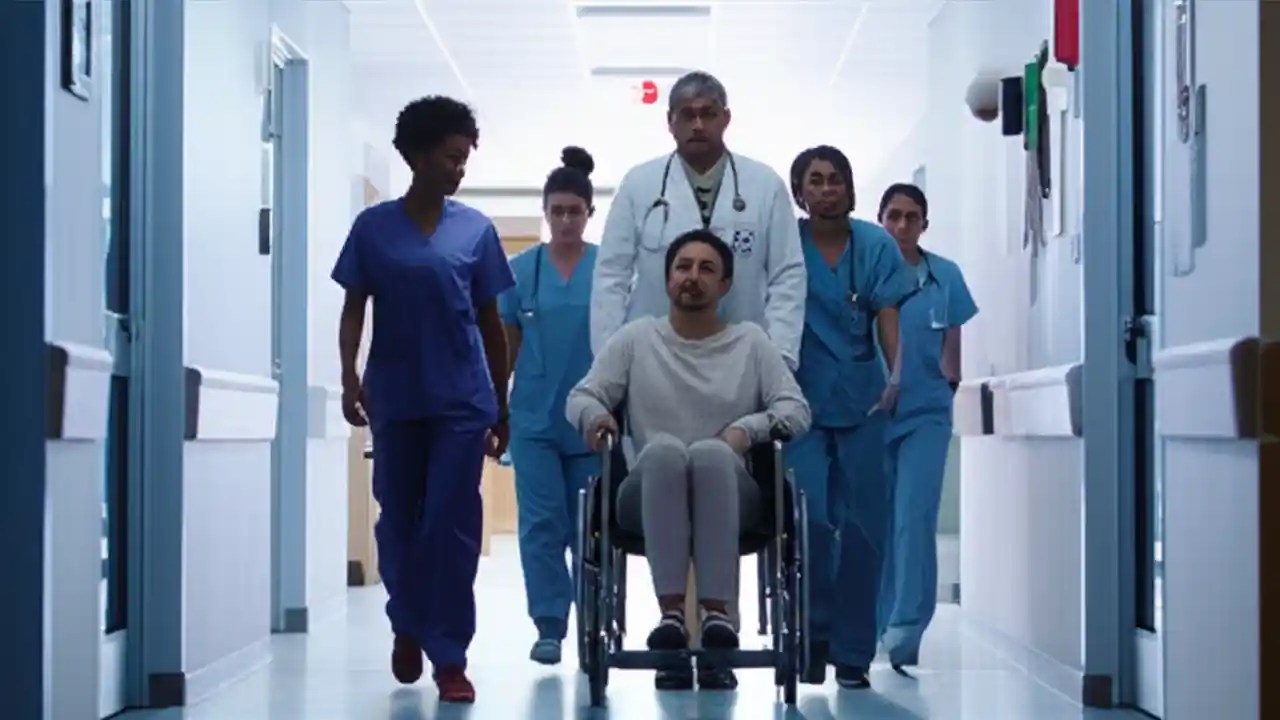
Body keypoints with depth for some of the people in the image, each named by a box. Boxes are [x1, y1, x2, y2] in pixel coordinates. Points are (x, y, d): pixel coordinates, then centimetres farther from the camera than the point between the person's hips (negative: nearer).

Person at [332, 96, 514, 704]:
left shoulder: (476, 229, 3)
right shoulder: (374, 226, 2)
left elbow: (490, 321, 7)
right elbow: (354, 310, 4)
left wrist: (501, 405, 9)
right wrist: (350, 379, -10)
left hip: (462, 399, 0)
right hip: (395, 397, 1)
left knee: (452, 523, -4)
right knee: (398, 517, 11)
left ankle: (449, 657, 0)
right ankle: (407, 624, 35)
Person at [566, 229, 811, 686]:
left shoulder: (751, 341, 12)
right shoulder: (636, 339, 13)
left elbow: (797, 409, 4)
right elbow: (580, 396, 9)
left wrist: (748, 428, -16)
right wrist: (595, 414, -16)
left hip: (731, 498, 0)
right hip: (650, 496, 0)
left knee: (712, 453, -38)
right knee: (663, 448, -37)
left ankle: (717, 610, -41)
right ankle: (671, 610, -43)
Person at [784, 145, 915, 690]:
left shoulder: (874, 245, 4)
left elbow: (888, 317, -3)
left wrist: (896, 377, -18)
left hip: (861, 400, 2)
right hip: (802, 399, -2)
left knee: (862, 525, 1)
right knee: (811, 518, -12)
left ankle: (851, 652, 10)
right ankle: (814, 631, 8)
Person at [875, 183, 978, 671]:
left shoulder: (945, 276, 3)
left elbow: (953, 343, 10)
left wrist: (949, 381, -1)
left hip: (925, 414, -1)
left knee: (914, 519, -12)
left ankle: (906, 628, -13)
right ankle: (884, 621, 22)